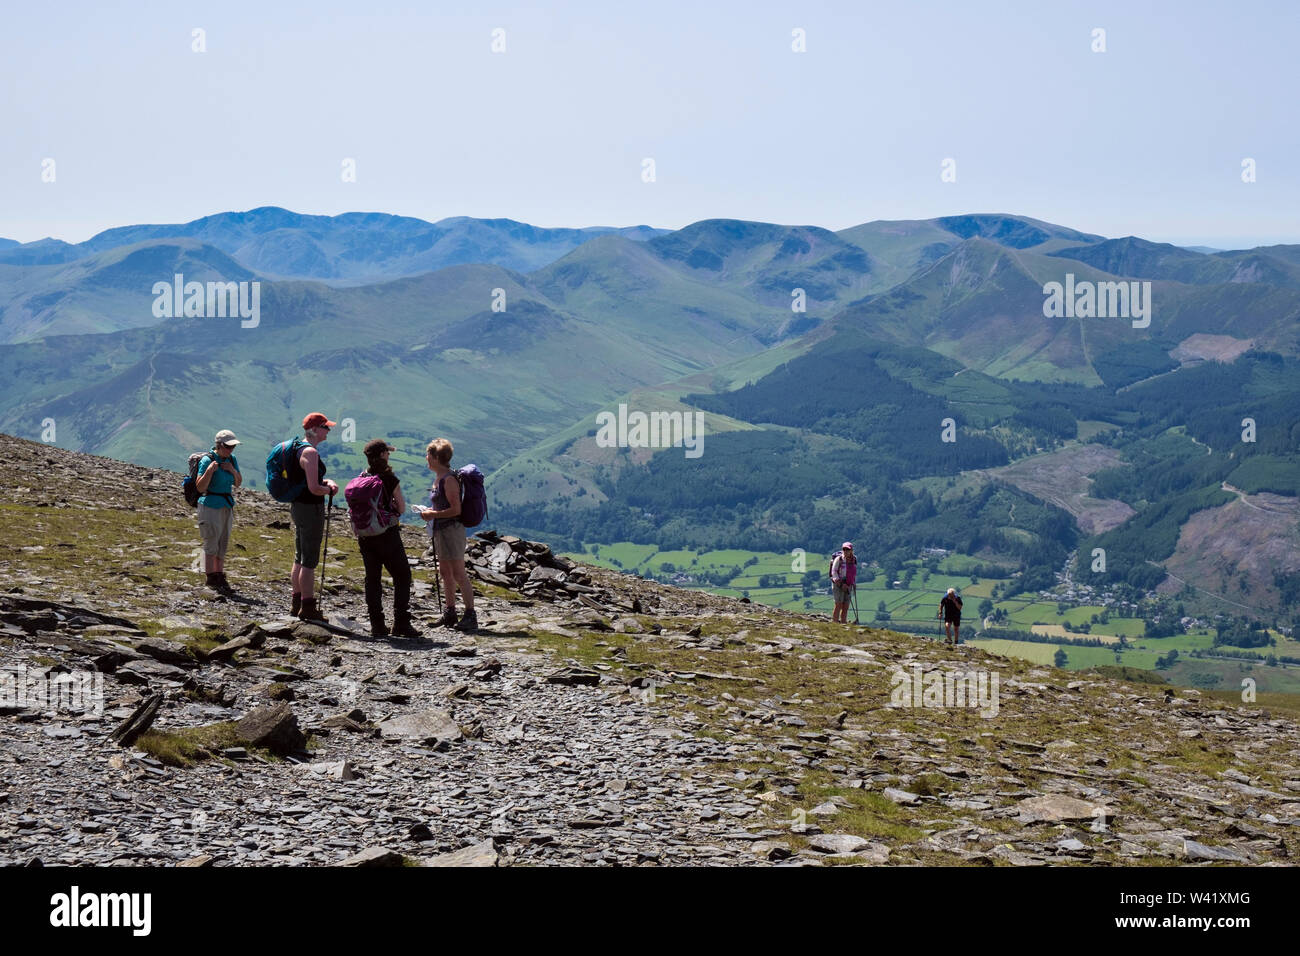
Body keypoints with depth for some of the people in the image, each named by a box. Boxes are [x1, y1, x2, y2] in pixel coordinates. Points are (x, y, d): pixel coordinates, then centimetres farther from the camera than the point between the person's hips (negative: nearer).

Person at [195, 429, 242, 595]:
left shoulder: (231, 459, 5)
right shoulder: (207, 460, -15)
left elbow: (238, 483, 11)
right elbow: (200, 488, -17)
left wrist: (233, 471, -8)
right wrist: (209, 471, -31)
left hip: (227, 507, 7)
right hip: (210, 506, -7)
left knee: (223, 544, 10)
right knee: (211, 544, -3)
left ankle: (220, 578, 16)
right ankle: (211, 578, 2)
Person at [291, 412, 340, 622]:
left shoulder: (300, 448, 12)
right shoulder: (310, 452, -19)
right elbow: (314, 488, -25)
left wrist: (327, 482, 8)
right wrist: (329, 490, -5)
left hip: (297, 506, 10)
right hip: (310, 509, -10)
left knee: (300, 558, 17)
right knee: (309, 560, -4)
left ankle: (297, 604, 26)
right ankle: (307, 608, 1)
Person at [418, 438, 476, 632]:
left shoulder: (449, 479, -16)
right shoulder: (439, 478, 13)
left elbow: (456, 509, -20)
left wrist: (433, 515, -15)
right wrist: (430, 512, 9)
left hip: (452, 529, -10)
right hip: (440, 530, 10)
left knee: (458, 573, -9)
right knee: (445, 571, 14)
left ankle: (470, 615, -8)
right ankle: (450, 613, 21)